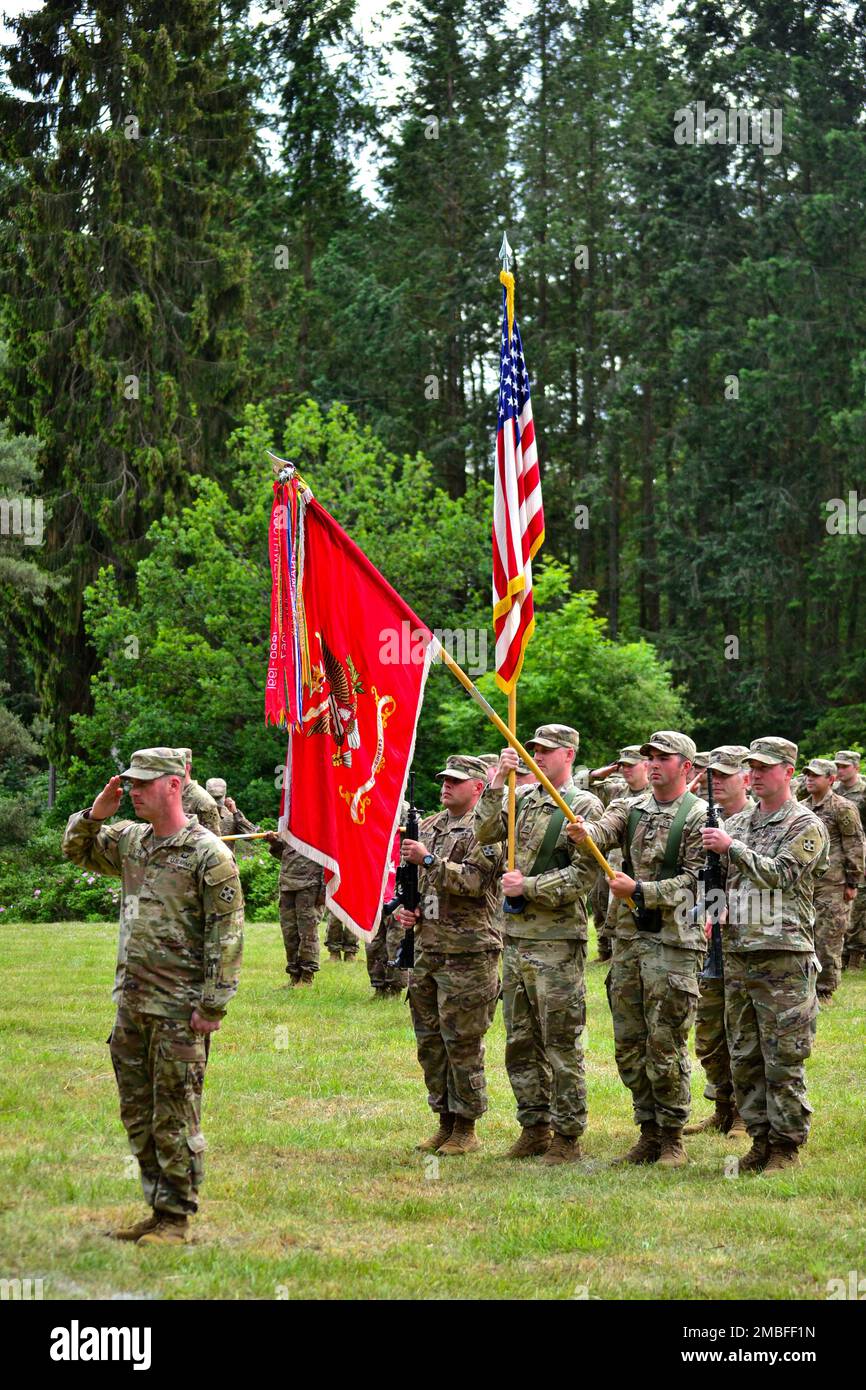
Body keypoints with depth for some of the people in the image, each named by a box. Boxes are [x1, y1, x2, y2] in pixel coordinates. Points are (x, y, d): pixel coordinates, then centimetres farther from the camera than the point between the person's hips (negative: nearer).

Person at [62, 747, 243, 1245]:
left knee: (174, 1120, -2)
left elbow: (227, 936, -14)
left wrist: (212, 1005, -17)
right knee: (138, 1115, 13)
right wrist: (95, 814, 5)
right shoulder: (129, 840, 10)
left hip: (179, 1011, -8)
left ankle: (176, 1220, 6)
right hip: (131, 1002, 8)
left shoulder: (209, 854, -12)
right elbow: (77, 850, 26)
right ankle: (158, 1209, 22)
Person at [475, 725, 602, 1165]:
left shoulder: (584, 806, -7)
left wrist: (528, 887, -16)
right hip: (517, 935, 7)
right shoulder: (525, 798, 13)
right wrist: (496, 785, -8)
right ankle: (534, 1128, 21)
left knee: (561, 1044, -3)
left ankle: (567, 1136, 3)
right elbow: (485, 833, 2)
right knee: (521, 1042, 12)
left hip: (558, 940, -7)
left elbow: (585, 873, -14)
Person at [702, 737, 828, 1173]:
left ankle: (786, 1146, 3)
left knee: (783, 1060, -4)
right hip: (738, 955, 7)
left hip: (784, 957, -6)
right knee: (744, 1058, 9)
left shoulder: (805, 825, -3)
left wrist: (732, 847, -18)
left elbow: (780, 875, -16)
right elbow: (718, 879, 21)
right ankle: (760, 1139, 17)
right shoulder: (738, 823, 16)